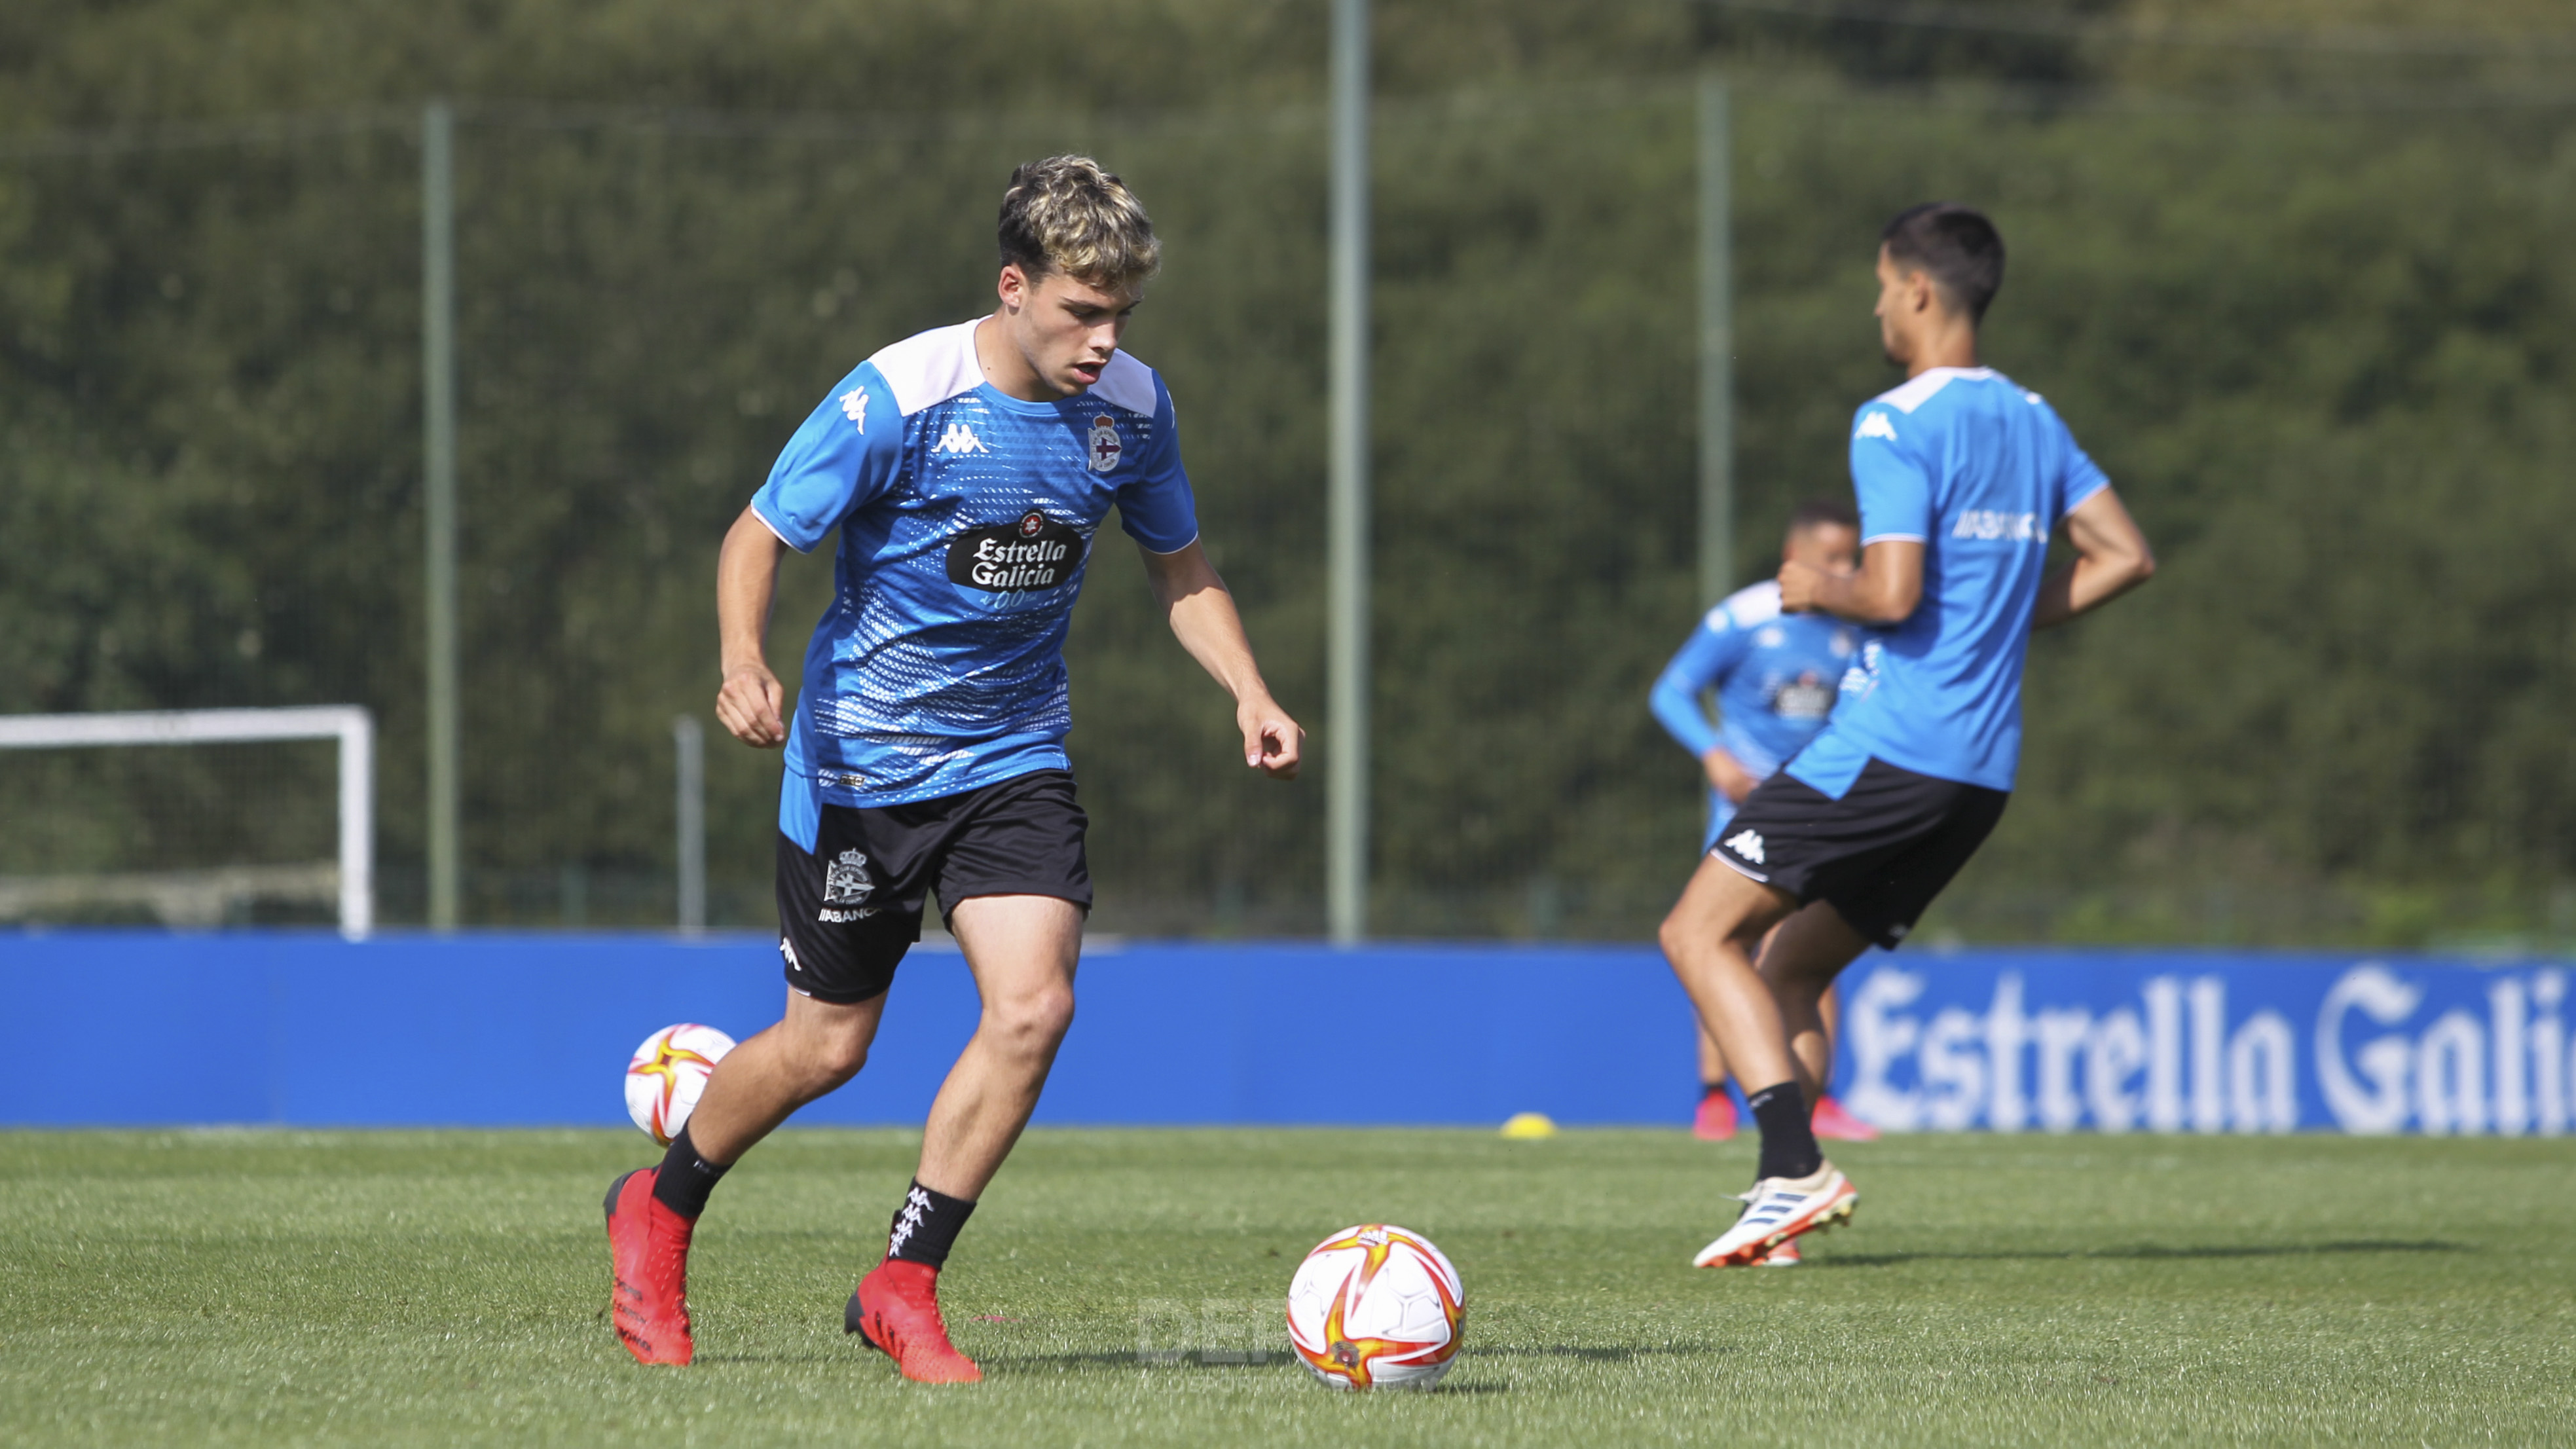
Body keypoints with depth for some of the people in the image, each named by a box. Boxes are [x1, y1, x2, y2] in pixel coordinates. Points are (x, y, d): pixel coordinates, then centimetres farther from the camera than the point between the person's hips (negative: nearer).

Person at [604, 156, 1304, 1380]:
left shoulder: (1131, 406, -4)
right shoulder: (897, 399, -19)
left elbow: (1179, 564, 11)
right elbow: (759, 536, -14)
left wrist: (1249, 692, -5)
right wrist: (744, 662, -34)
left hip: (1013, 757, 4)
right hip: (862, 759, -4)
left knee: (1032, 1007, -17)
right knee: (826, 1046, 6)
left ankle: (902, 1286, -2)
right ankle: (659, 1213, 34)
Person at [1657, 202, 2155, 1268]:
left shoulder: (1896, 424, -11)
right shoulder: (2034, 423, 14)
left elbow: (1892, 591, -20)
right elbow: (2123, 557, 15)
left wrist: (1817, 590, 0)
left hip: (1889, 743, -9)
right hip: (1985, 769, 9)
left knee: (1701, 933, -5)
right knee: (1787, 972, 16)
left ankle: (1798, 1170, -19)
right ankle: (1785, 1192, 4)